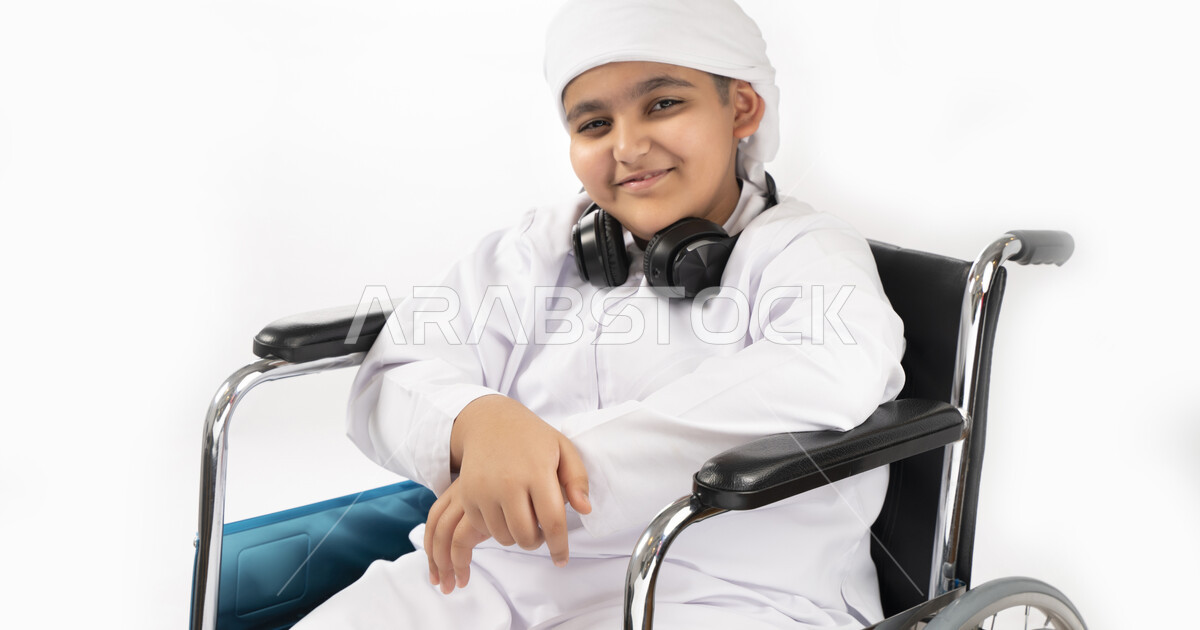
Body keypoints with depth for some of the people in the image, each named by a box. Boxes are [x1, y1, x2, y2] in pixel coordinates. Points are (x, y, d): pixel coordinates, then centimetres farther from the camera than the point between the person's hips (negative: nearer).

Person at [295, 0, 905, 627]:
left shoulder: (805, 251, 2)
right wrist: (477, 423, -22)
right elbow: (395, 377, 4)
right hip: (495, 572, 4)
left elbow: (823, 383, -22)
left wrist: (582, 466, -26)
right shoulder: (538, 245, 16)